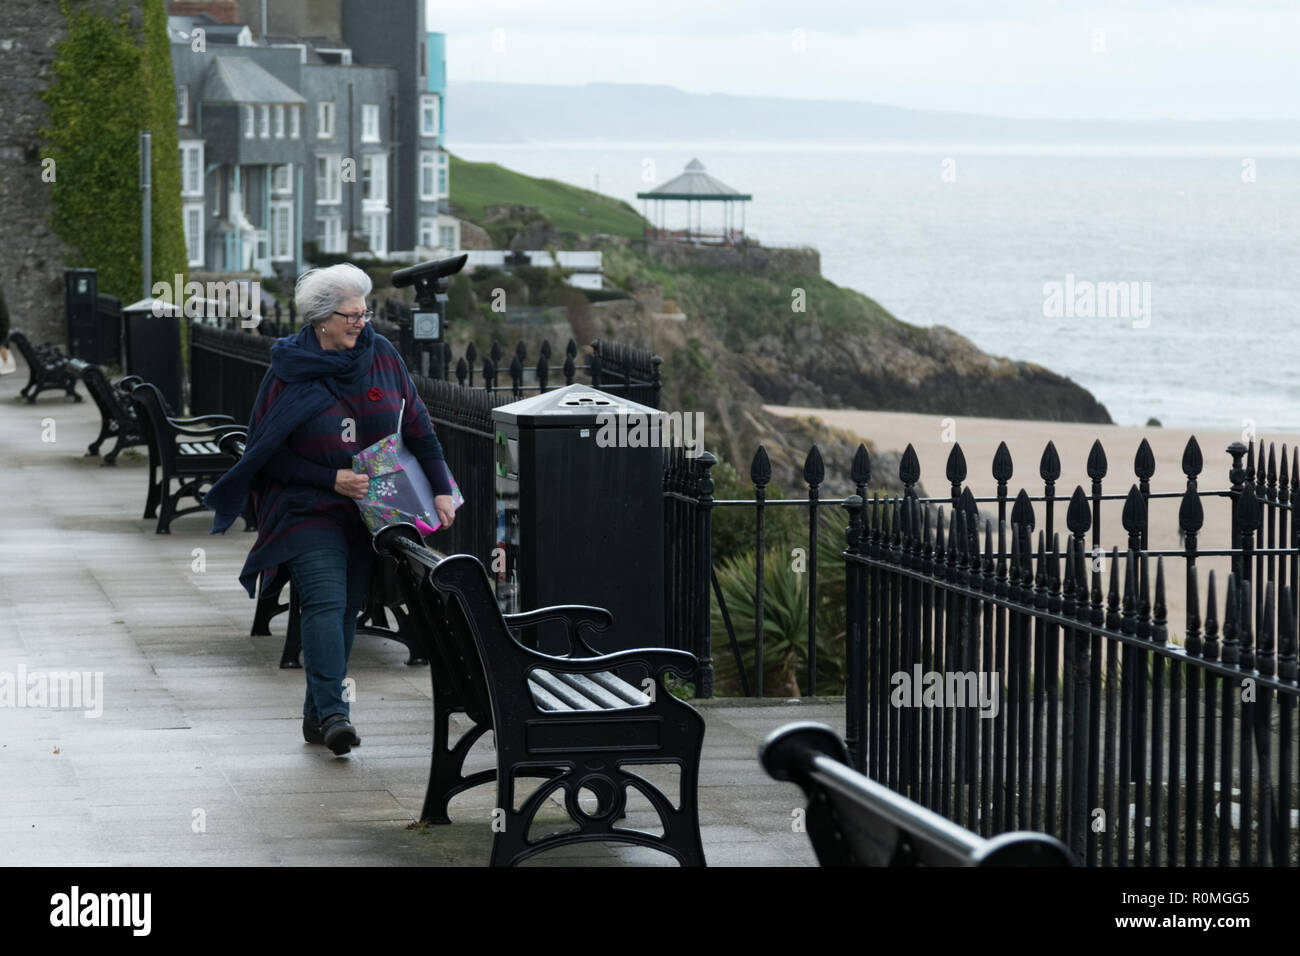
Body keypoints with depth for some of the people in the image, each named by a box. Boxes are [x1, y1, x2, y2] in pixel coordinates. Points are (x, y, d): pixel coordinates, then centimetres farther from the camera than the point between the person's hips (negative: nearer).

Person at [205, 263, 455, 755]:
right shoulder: (289, 372, -8)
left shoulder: (381, 356, 1)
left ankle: (317, 715, 14)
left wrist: (440, 489, 2)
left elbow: (417, 427, 8)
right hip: (307, 508, -4)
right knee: (326, 602, -19)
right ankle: (333, 712, -26)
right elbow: (268, 453, -6)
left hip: (368, 510, 4)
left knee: (347, 608, 5)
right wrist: (331, 480, -15)